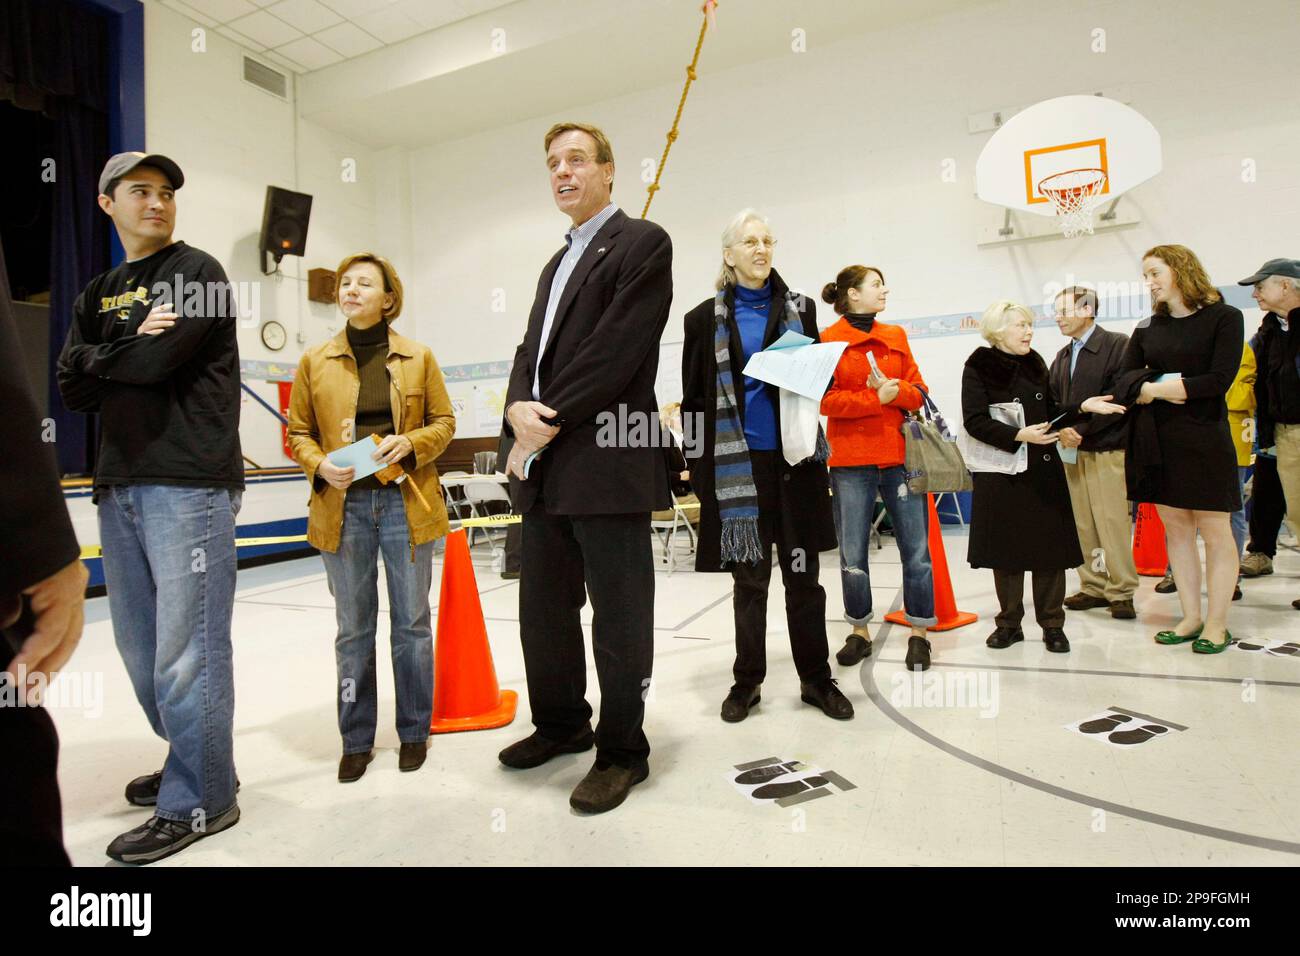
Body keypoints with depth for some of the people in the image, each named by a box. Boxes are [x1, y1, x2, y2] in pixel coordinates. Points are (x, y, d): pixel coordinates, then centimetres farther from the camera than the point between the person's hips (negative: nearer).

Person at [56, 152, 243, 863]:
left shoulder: (198, 274, 2)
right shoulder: (98, 293, 21)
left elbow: (155, 360, -12)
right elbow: (71, 388, 9)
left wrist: (98, 357, 6)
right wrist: (132, 348, -7)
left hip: (188, 484, -7)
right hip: (118, 486, 7)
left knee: (184, 652, -5)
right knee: (140, 648, 13)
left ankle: (195, 803, 8)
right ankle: (191, 761, 30)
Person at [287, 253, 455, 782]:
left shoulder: (418, 357, 5)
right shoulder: (314, 361, 7)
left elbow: (444, 421, 7)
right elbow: (298, 431, 10)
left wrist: (410, 444, -12)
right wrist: (320, 466, -10)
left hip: (406, 503, -1)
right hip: (344, 506, 1)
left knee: (411, 622, 7)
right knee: (353, 628, 9)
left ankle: (414, 731, 24)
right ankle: (356, 740, 24)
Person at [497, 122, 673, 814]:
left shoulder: (641, 243, -1)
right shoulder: (557, 263, 24)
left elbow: (615, 350, -14)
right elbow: (530, 352, 17)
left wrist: (546, 428, -13)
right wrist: (518, 408, -5)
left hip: (607, 467, -8)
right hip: (545, 470, 8)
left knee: (620, 617, 3)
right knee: (543, 611, 16)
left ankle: (621, 751, 19)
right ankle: (561, 725, 35)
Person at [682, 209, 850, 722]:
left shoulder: (800, 308, 10)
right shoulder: (705, 318, 5)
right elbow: (694, 397, 5)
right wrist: (699, 466, -1)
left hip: (794, 456, 2)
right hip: (737, 461, -1)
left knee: (803, 574, 5)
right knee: (748, 577, 6)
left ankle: (816, 679, 19)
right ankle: (747, 681, 19)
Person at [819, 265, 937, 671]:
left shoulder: (895, 336, 15)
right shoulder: (828, 340, 1)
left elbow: (918, 392, 11)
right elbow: (826, 400, -7)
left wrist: (894, 389, -9)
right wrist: (875, 398, -14)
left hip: (900, 455, 3)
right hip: (850, 459, -3)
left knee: (916, 549, 2)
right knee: (852, 554, 5)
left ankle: (918, 634, 16)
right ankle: (859, 633, 21)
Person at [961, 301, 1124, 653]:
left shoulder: (1035, 364, 12)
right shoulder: (979, 368, -4)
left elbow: (1051, 413, 15)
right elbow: (975, 422, -14)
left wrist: (1082, 407, -1)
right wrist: (1019, 435, -23)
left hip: (1043, 469, 4)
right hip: (1001, 471, -4)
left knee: (1049, 545, 4)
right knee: (1006, 547, 5)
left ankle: (1052, 624, 16)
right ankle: (1009, 623, 18)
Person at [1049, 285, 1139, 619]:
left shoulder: (1117, 345, -4)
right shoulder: (1062, 357, 17)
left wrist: (1080, 428, -15)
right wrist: (1061, 429, -6)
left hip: (1108, 450, -6)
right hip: (1072, 450, 6)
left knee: (1112, 522, -6)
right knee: (1083, 524, 6)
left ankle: (1121, 592, 4)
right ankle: (1094, 587, 15)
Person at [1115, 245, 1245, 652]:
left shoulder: (1224, 317, -2)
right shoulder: (1148, 327, 11)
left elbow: (1220, 380, -12)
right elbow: (1125, 381, 4)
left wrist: (1154, 387, -9)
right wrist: (1159, 387, -15)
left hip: (1204, 438, -4)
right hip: (1156, 439, 5)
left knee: (1215, 531, 1)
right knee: (1175, 528, 9)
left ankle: (1217, 623, 11)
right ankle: (1191, 616, 19)